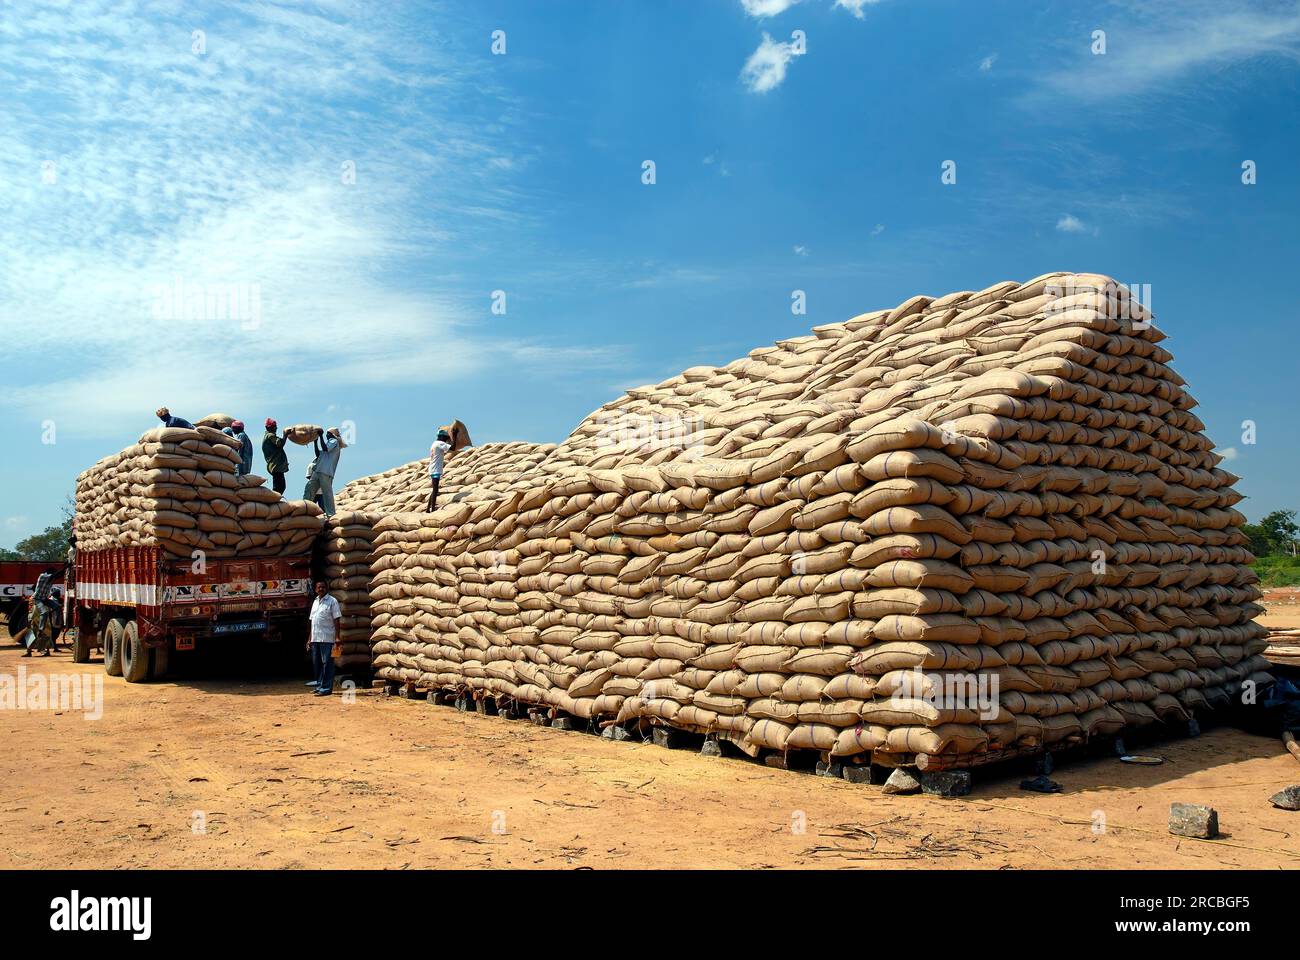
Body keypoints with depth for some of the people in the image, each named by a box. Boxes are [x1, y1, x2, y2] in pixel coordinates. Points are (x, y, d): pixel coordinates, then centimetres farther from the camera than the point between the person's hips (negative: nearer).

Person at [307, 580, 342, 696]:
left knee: (327, 663, -5)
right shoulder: (315, 602, 18)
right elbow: (311, 621, 20)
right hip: (315, 638, 7)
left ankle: (326, 688, -3)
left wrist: (337, 637, -14)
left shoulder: (332, 601, -3)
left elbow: (336, 620, -7)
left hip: (327, 639, -7)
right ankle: (319, 685, 20)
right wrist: (309, 638, 17)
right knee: (316, 663, 11)